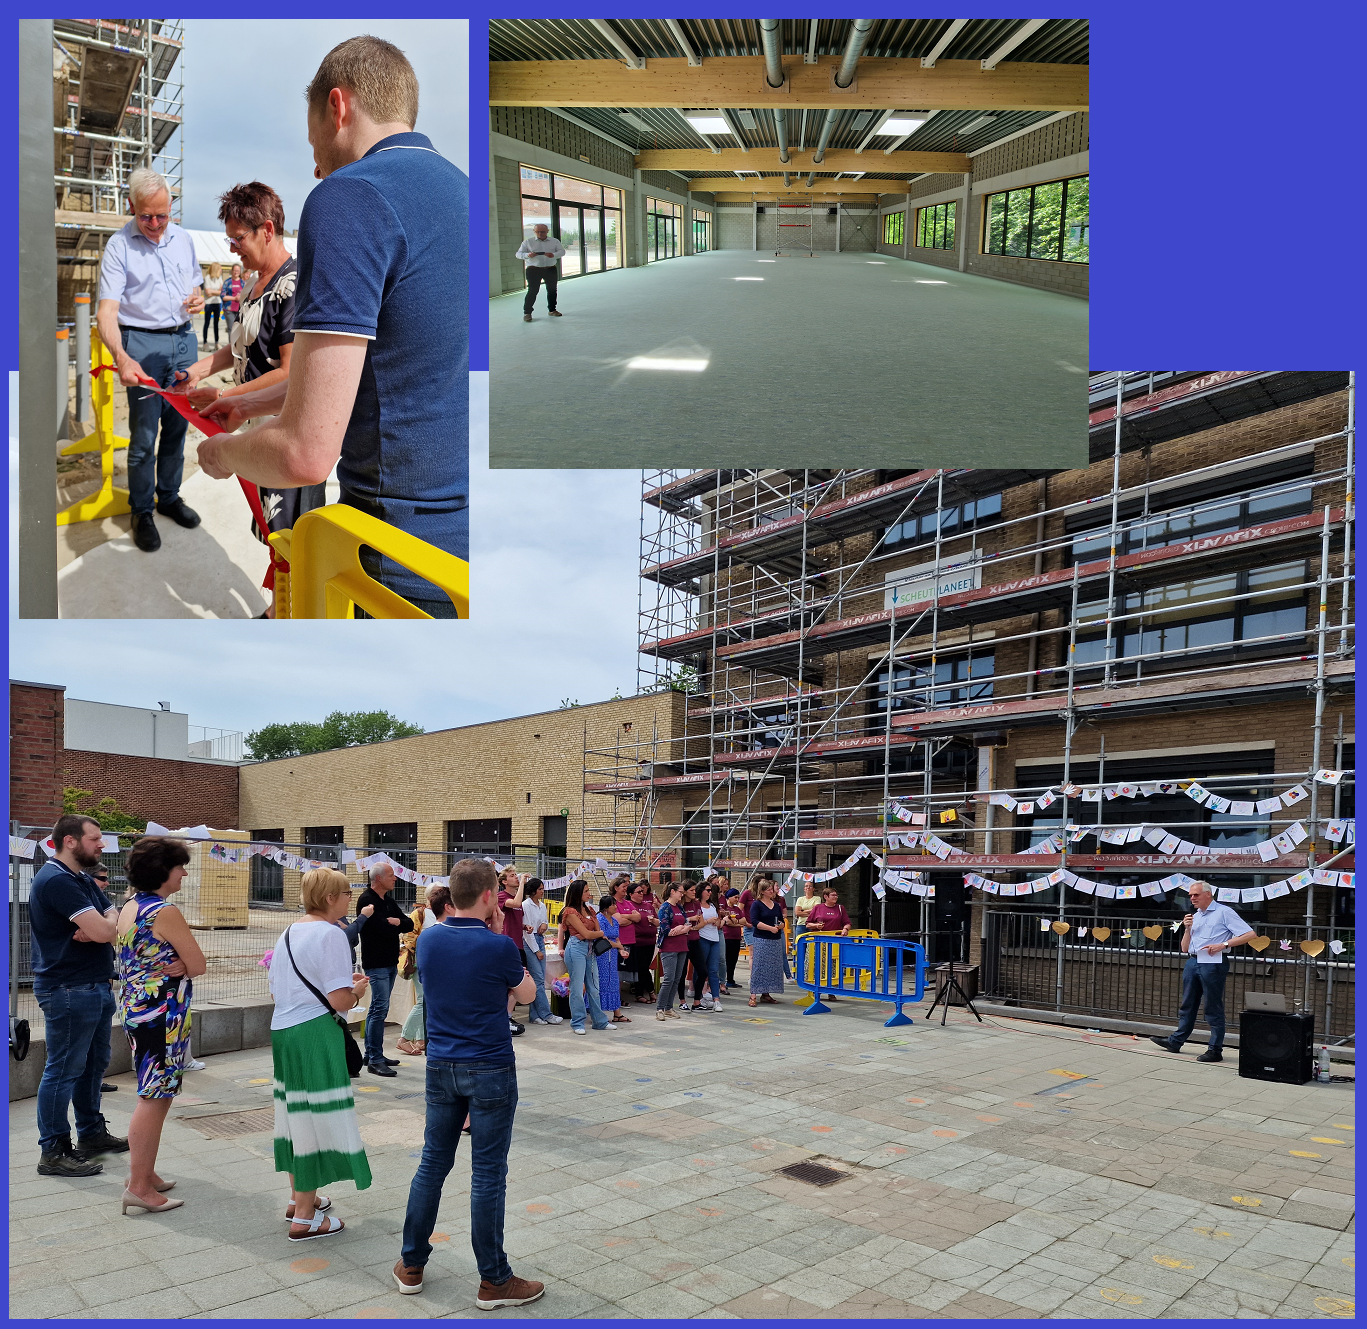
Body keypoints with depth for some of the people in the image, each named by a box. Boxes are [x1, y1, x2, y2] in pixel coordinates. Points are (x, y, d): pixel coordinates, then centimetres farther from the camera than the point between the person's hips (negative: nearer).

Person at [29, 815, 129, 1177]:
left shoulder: (83, 880, 15)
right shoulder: (56, 880, -19)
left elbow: (115, 922, 8)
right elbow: (104, 931, -26)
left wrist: (99, 926, -13)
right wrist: (109, 921, -3)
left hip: (96, 986, 10)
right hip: (69, 991, -10)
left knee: (94, 1063, 18)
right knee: (64, 1070, -2)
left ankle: (91, 1133, 30)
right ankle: (53, 1152, 7)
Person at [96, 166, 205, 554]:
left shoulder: (183, 239, 7)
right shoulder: (119, 245, -9)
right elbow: (107, 310, -17)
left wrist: (198, 298, -4)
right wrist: (122, 358, -35)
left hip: (183, 339, 5)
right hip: (142, 343, -5)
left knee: (177, 426, 11)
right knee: (144, 433, -3)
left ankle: (169, 496, 26)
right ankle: (141, 512, 9)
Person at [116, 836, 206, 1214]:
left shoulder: (128, 907, 10)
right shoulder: (165, 912, -18)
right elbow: (198, 966, -15)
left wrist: (169, 967, -5)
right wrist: (180, 967, 1)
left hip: (133, 1009, 10)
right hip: (162, 1013, -10)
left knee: (154, 1096, 18)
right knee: (154, 1099, -4)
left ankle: (145, 1174, 25)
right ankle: (139, 1187, 1)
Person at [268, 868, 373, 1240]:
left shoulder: (288, 933, 12)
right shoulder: (331, 934, -15)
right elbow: (340, 1001, -20)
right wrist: (358, 990, 2)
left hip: (282, 1031, 9)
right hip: (315, 1035, -9)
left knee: (296, 1113, 20)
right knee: (317, 1118, 0)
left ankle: (299, 1197, 35)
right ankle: (304, 1217, 8)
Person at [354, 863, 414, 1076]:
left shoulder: (389, 901, 14)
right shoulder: (367, 900, -13)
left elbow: (409, 925, 8)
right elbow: (383, 929, -23)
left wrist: (397, 922, -13)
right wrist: (396, 925, -3)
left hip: (390, 962, 9)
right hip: (376, 964, -9)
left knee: (376, 1009, 14)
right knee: (380, 1008, -11)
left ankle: (371, 1054, 22)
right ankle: (375, 1060, -8)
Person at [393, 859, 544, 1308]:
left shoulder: (428, 939, -2)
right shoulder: (498, 947, -18)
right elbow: (528, 993, 1)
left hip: (441, 1067, 5)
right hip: (490, 1070, -5)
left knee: (433, 1163, 17)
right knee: (488, 1174, 3)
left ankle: (411, 1264, 28)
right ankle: (494, 1280, 15)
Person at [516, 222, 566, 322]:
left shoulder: (554, 241, 7)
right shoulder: (528, 242, 3)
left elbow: (562, 251, 2)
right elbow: (519, 254, 1)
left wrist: (553, 255, -21)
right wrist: (528, 255, -23)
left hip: (551, 269, 3)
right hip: (534, 270, -3)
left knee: (552, 290, 10)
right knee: (532, 291, -9)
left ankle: (552, 309, 26)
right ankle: (527, 313, -5)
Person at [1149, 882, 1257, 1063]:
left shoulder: (1223, 912, -2)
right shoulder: (1194, 917, 17)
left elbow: (1250, 934, -10)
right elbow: (1185, 948, 15)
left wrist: (1223, 944, -17)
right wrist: (1187, 929, 0)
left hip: (1213, 963, -7)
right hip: (1192, 962, 7)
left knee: (1213, 1008, -2)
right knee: (1188, 1005, 14)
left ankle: (1215, 1050, 4)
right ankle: (1175, 1042, 20)